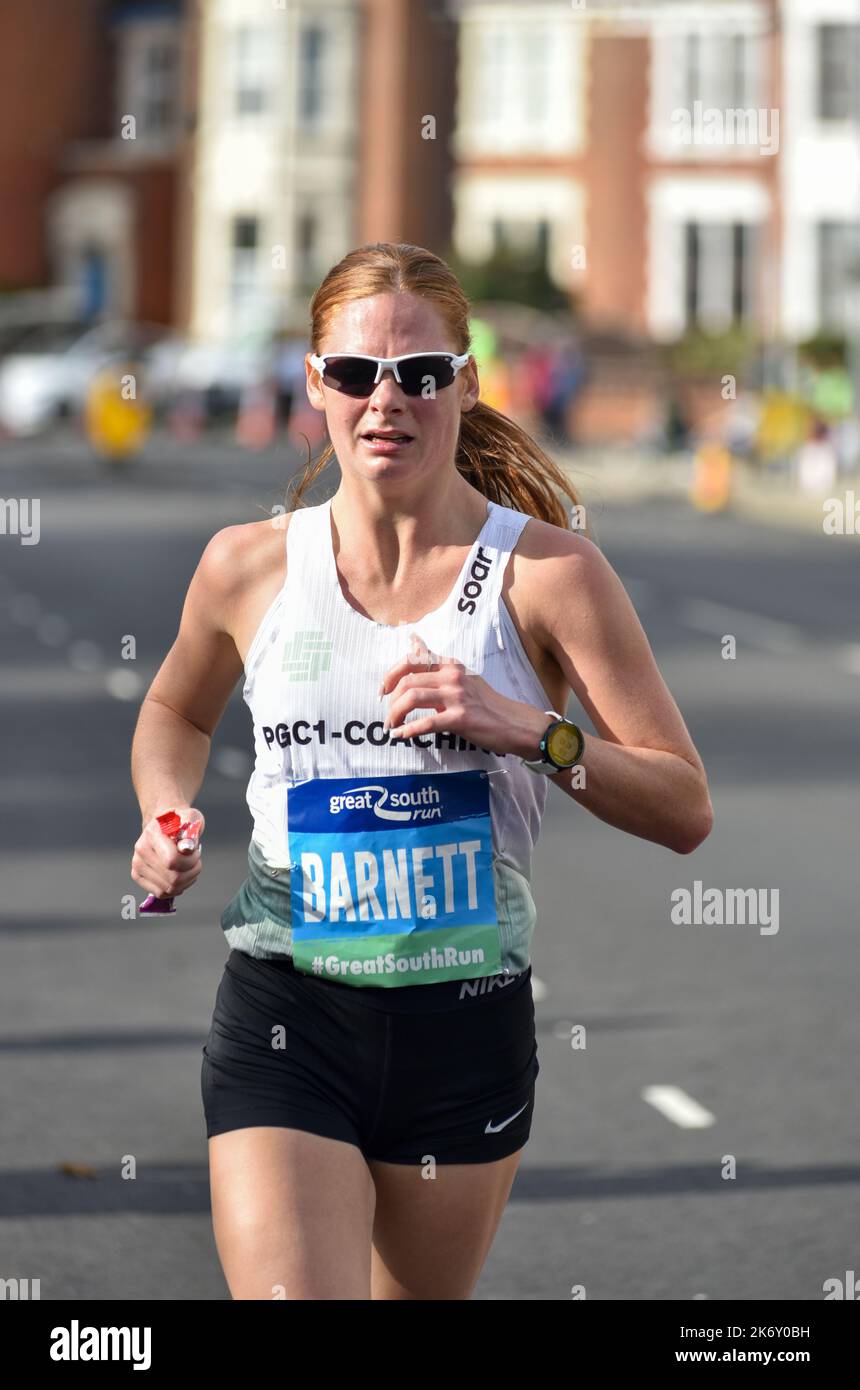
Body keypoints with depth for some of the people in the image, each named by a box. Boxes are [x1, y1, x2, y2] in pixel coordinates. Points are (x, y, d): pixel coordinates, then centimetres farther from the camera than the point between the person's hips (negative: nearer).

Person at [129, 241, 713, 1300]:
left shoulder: (547, 572, -6)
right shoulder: (249, 567, 0)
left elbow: (684, 809, -7)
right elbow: (176, 712, 22)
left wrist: (525, 728, -21)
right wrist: (168, 816, 1)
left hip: (467, 1024, 0)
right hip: (282, 1022, 0)